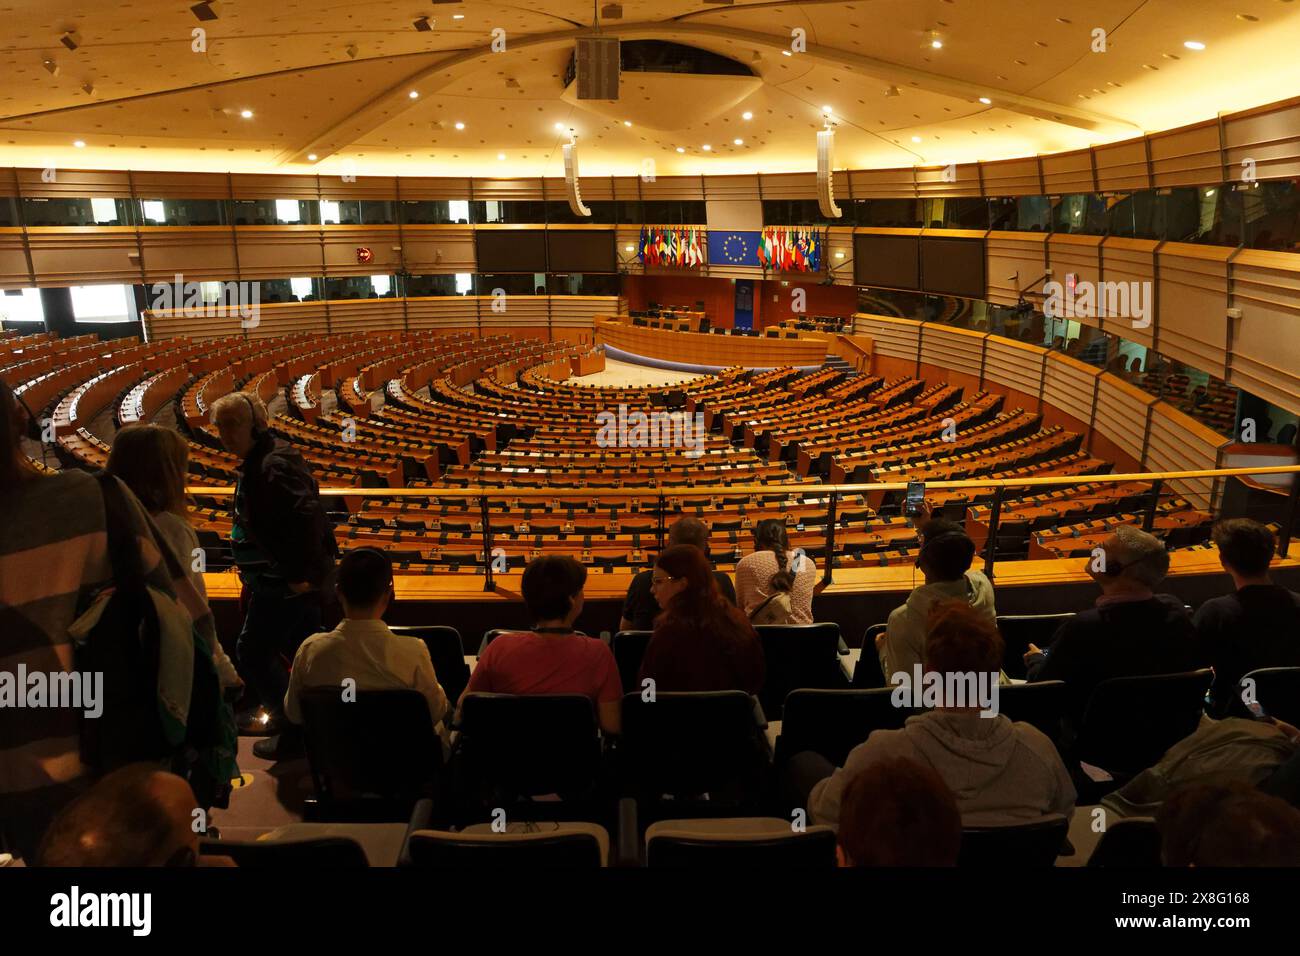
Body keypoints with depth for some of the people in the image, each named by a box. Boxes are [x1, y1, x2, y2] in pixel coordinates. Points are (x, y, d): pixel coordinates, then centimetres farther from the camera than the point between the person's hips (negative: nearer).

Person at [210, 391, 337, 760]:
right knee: (303, 647, 19)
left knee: (253, 651, -2)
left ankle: (293, 729, 8)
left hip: (285, 581, -11)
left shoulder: (274, 464, -22)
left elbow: (307, 516, -32)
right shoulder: (255, 462, 13)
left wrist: (303, 574, -29)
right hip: (283, 576, 11)